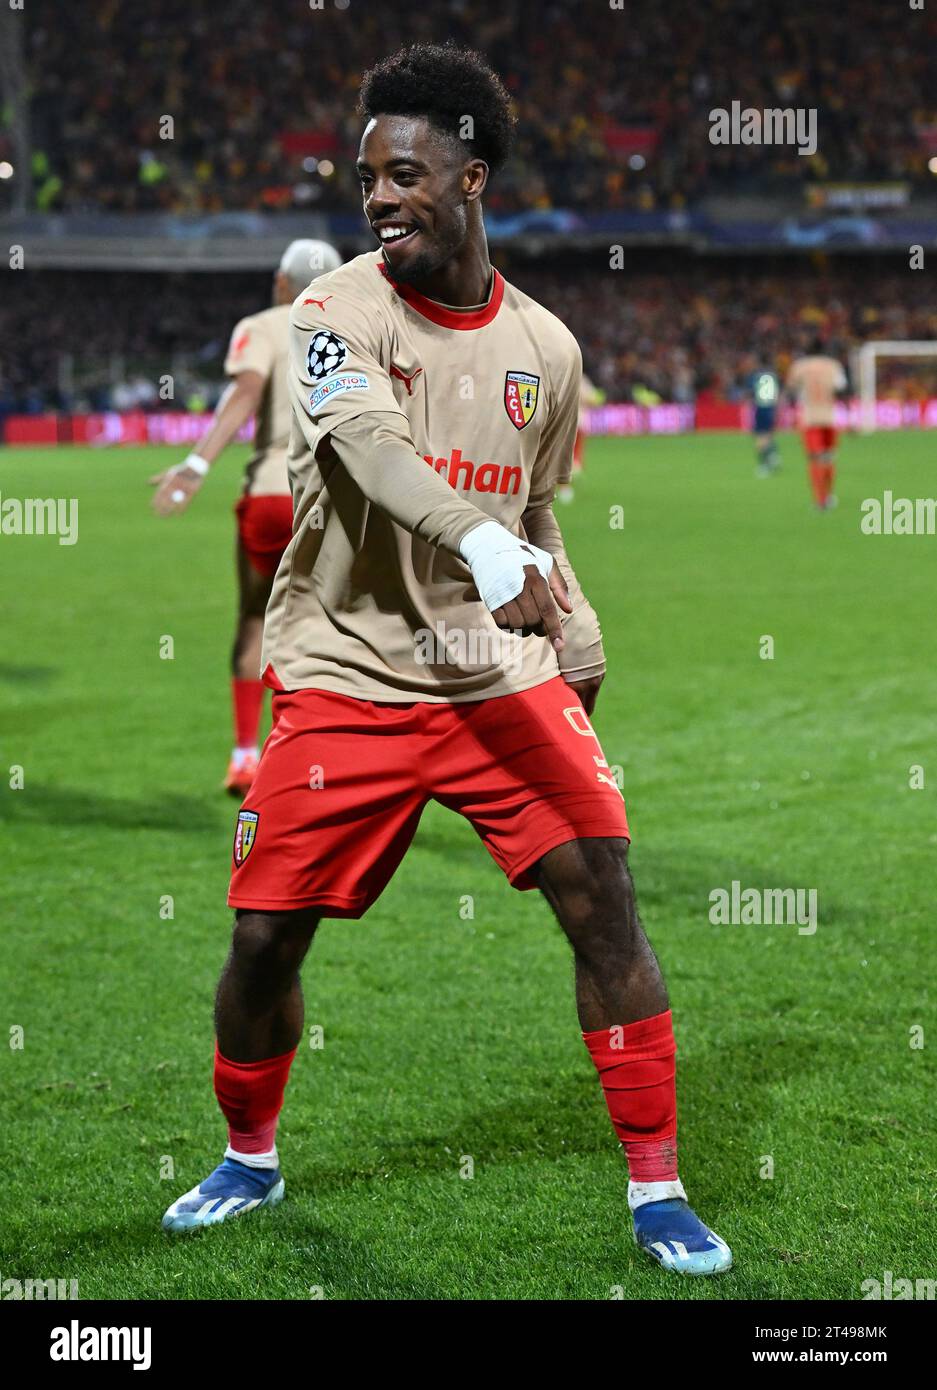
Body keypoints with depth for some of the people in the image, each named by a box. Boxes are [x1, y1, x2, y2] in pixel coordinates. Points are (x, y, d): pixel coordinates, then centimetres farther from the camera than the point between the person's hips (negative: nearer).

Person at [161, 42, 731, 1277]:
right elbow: (373, 447, -29)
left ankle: (657, 1191, 1)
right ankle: (249, 1158, 27)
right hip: (346, 676, -2)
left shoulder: (544, 347, 5)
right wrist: (486, 549, -46)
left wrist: (579, 655, 11)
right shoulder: (337, 314, -8)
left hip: (501, 673, 2)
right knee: (264, 935, -1)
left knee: (605, 903, -11)